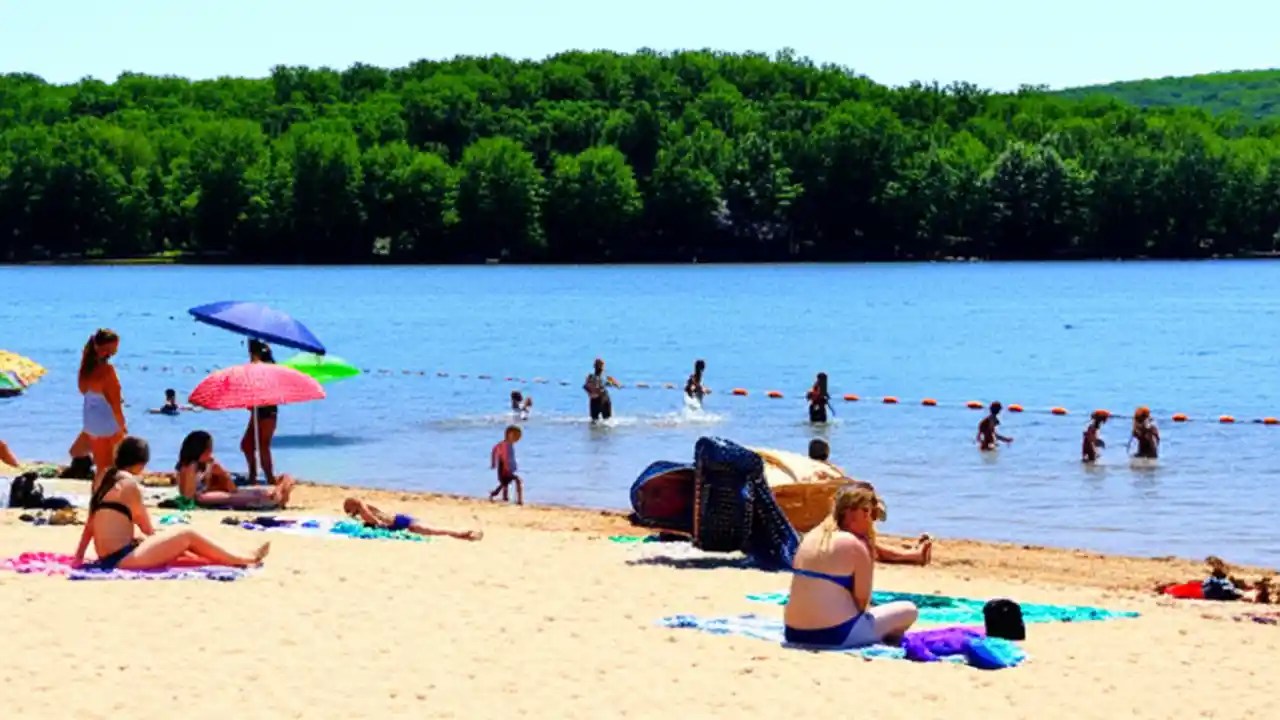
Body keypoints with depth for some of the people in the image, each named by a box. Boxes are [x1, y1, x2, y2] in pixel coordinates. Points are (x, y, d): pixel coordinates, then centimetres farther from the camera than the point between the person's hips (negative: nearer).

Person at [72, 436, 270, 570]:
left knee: (178, 548, 19)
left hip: (109, 559, 9)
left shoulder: (107, 478, 14)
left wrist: (79, 557, 17)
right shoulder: (128, 482, -10)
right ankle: (244, 560, 11)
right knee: (187, 535, 0)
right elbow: (147, 528, -4)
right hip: (122, 558, -9)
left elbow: (90, 524, 15)